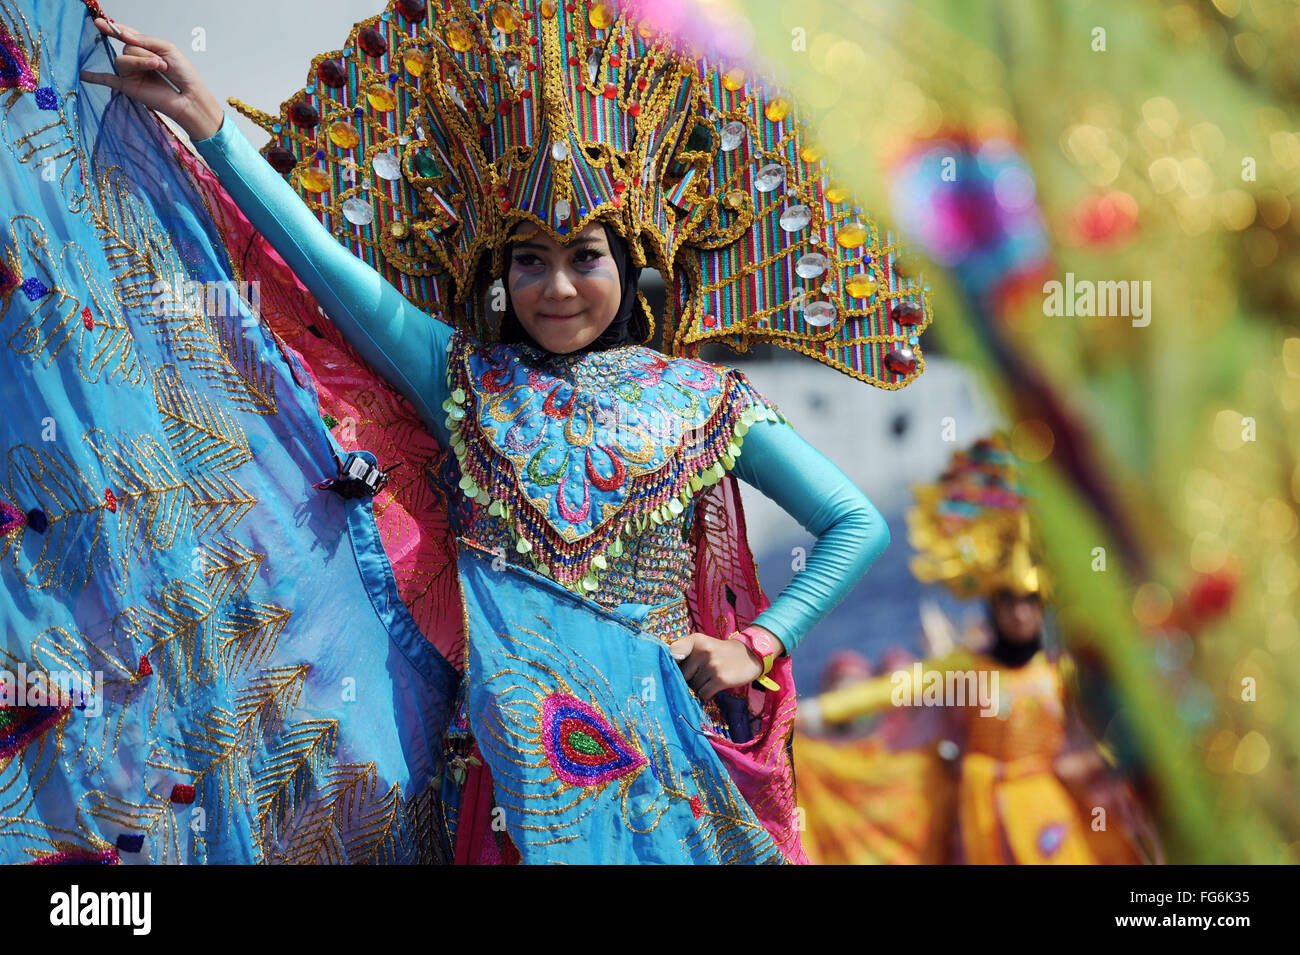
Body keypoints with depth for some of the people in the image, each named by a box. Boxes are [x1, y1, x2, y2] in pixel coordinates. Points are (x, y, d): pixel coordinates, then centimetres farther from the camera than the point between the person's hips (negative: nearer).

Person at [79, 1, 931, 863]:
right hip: (510, 741, 0)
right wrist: (206, 119, -8)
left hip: (666, 725, 0)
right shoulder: (466, 377, 7)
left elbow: (858, 524, 7)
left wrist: (759, 646, -3)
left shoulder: (702, 399, 5)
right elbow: (323, 259, -2)